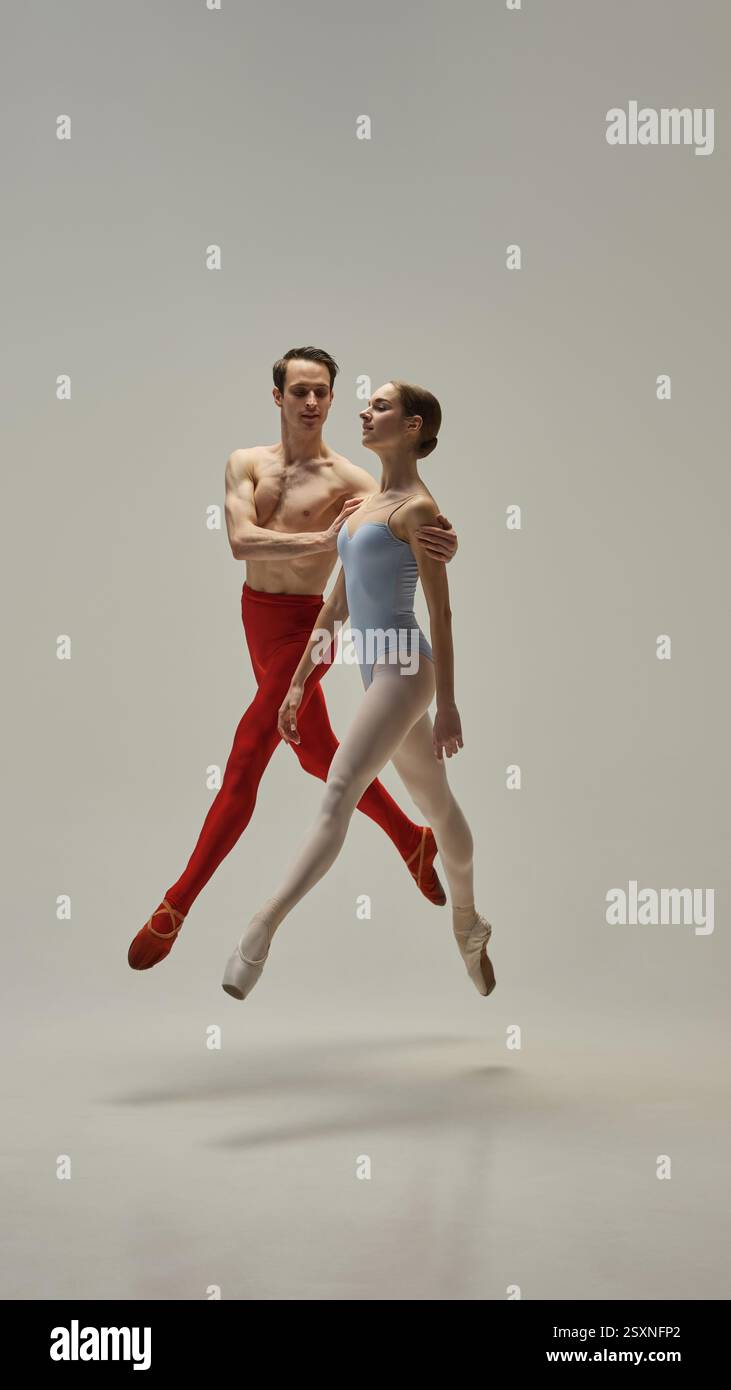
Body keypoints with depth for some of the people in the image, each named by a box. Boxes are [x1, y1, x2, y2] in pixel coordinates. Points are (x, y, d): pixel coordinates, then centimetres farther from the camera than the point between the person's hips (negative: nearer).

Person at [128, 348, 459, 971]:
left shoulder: (347, 479, -11)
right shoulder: (247, 463, 1)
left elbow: (409, 532, -19)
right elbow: (241, 540, -16)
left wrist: (442, 544, -43)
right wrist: (323, 540, -29)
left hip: (304, 624, -6)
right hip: (257, 615, 6)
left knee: (243, 766, -7)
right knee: (317, 752, 19)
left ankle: (175, 909, 3)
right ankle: (413, 842, 39)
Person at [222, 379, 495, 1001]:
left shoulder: (417, 508, -8)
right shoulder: (365, 505, 17)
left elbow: (441, 612, -11)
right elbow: (337, 604, 18)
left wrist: (448, 705, -12)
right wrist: (298, 683, 16)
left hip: (403, 668, -9)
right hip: (378, 670, 9)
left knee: (337, 797, -18)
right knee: (438, 805, 19)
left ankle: (262, 929, -25)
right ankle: (469, 925, 32)